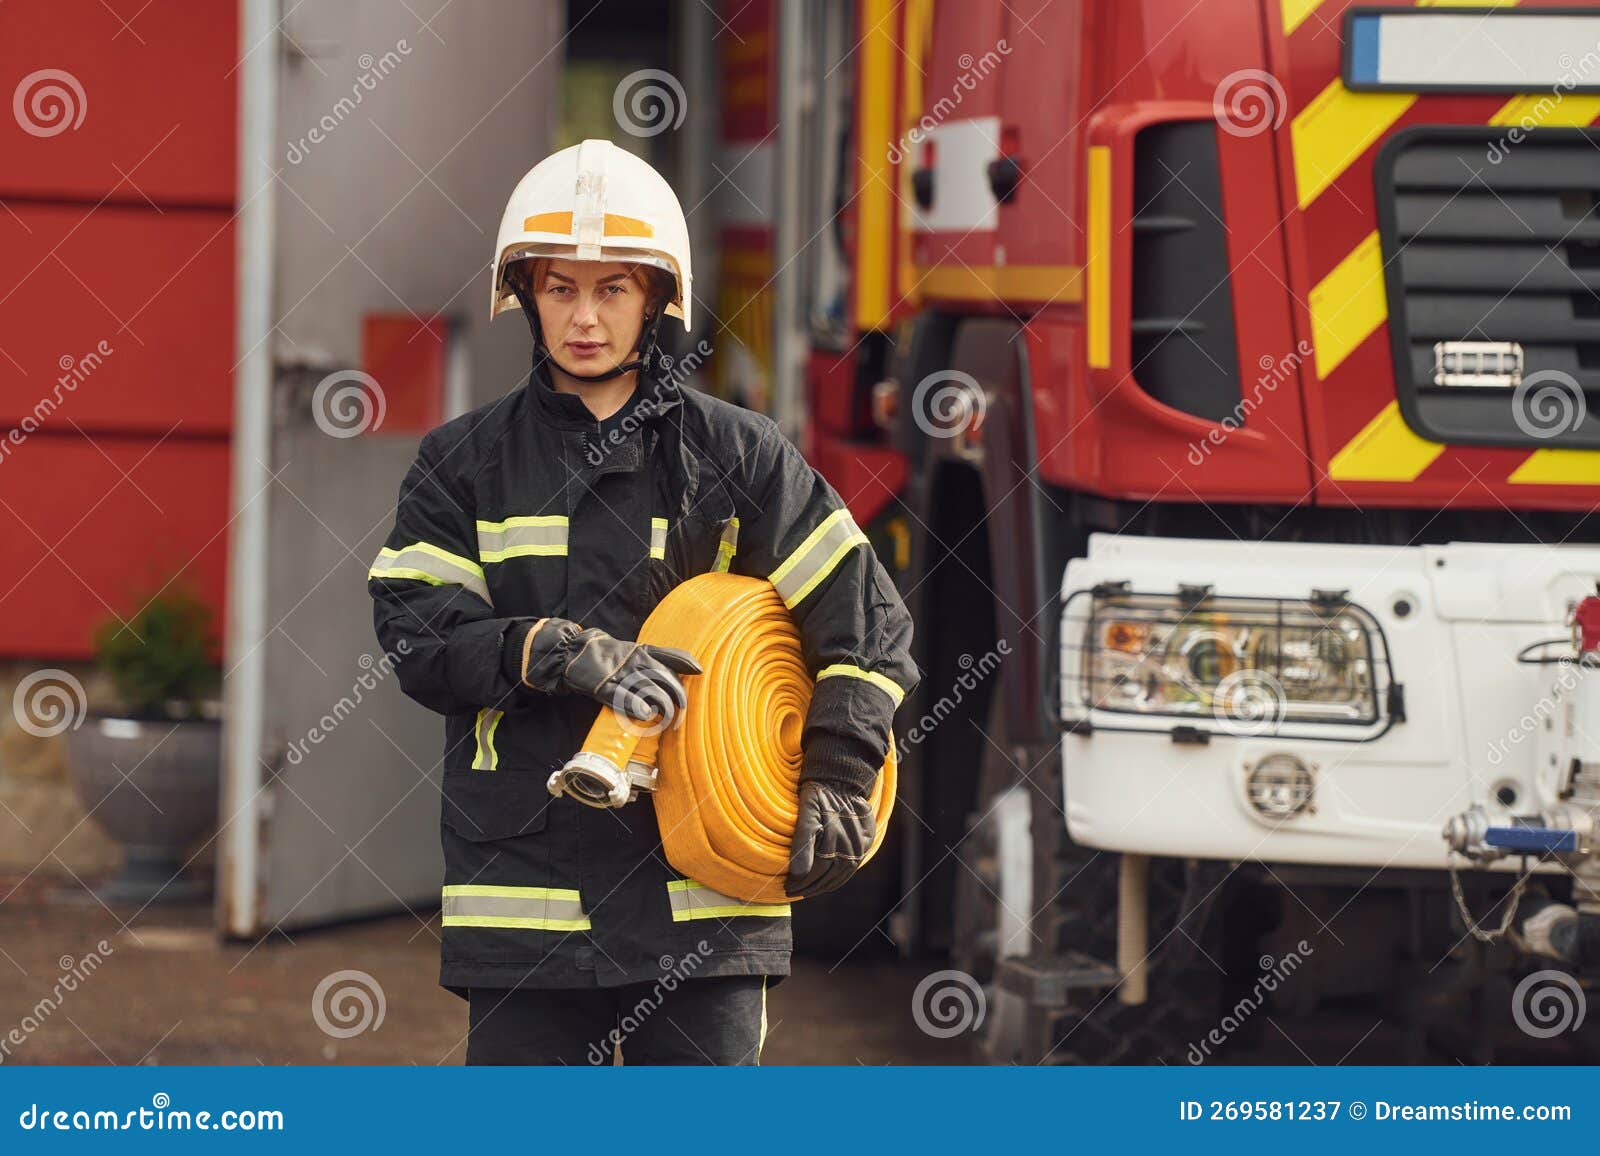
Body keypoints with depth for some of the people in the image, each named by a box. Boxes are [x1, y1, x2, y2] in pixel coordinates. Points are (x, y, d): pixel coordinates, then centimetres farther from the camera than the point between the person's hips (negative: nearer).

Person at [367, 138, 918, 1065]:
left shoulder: (737, 458, 7)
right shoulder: (465, 466, 8)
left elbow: (867, 618, 6)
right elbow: (419, 635, -3)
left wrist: (838, 779, -6)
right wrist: (560, 653, -18)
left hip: (700, 889, 0)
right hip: (525, 879, 0)